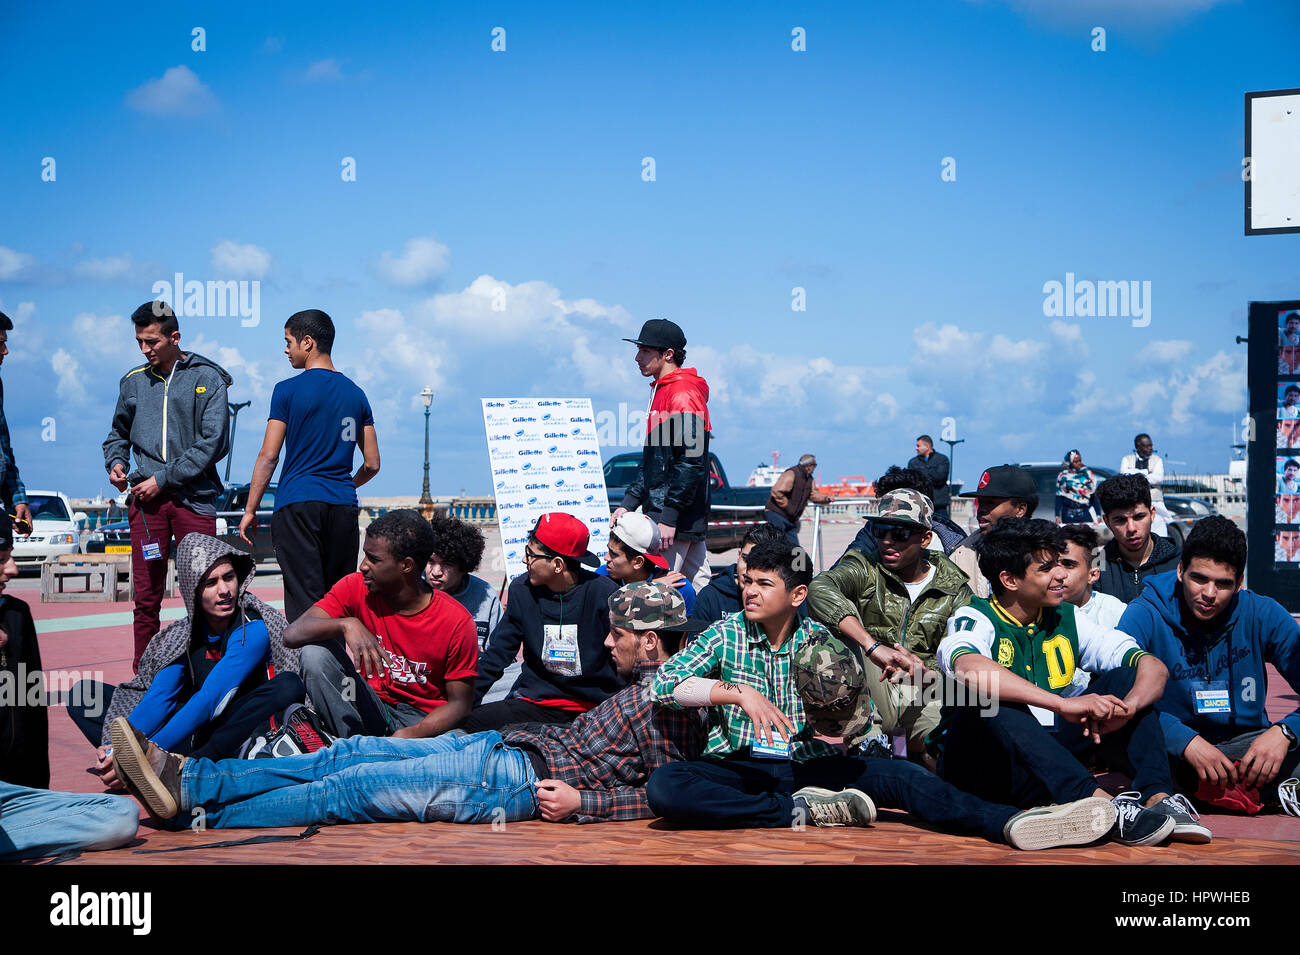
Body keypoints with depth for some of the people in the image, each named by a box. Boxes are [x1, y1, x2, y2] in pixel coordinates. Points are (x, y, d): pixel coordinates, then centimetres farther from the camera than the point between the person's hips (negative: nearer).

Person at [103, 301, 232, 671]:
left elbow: (211, 443, -7)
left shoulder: (207, 379, 1)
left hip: (194, 498, -3)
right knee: (146, 596, 1)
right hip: (145, 499, 3)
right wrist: (115, 461, 5)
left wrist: (163, 478, -10)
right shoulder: (133, 381, 13)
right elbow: (118, 432, 27)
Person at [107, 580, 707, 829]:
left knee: (347, 788, -13)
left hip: (518, 777, -10)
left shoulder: (670, 703, -10)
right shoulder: (646, 686, 20)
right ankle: (185, 781, -4)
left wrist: (584, 802, -21)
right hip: (502, 748, 10)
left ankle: (201, 823, -9)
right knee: (350, 753, -1)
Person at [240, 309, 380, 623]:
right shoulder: (356, 394, 11)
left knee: (304, 600, -7)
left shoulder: (288, 391, -2)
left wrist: (250, 510, 2)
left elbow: (269, 456, -4)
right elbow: (372, 464, 12)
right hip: (343, 505, 4)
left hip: (298, 504, -4)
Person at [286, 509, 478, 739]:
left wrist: (411, 735, -27)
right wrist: (347, 624, -36)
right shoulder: (355, 589, -7)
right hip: (370, 707, 3)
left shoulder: (457, 622, -13)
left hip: (423, 721, -3)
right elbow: (292, 635, -17)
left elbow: (459, 704, -9)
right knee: (316, 652, -22)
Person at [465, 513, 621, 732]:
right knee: (470, 721, -19)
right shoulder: (521, 589, 4)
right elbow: (497, 654, 12)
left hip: (595, 708, -4)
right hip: (535, 703, 4)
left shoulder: (604, 593, -7)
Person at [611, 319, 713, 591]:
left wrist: (669, 517, -23)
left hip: (677, 518, -10)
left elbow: (691, 461, -21)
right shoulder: (661, 392, 19)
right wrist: (628, 503, 16)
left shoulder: (683, 395, -13)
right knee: (699, 589, 10)